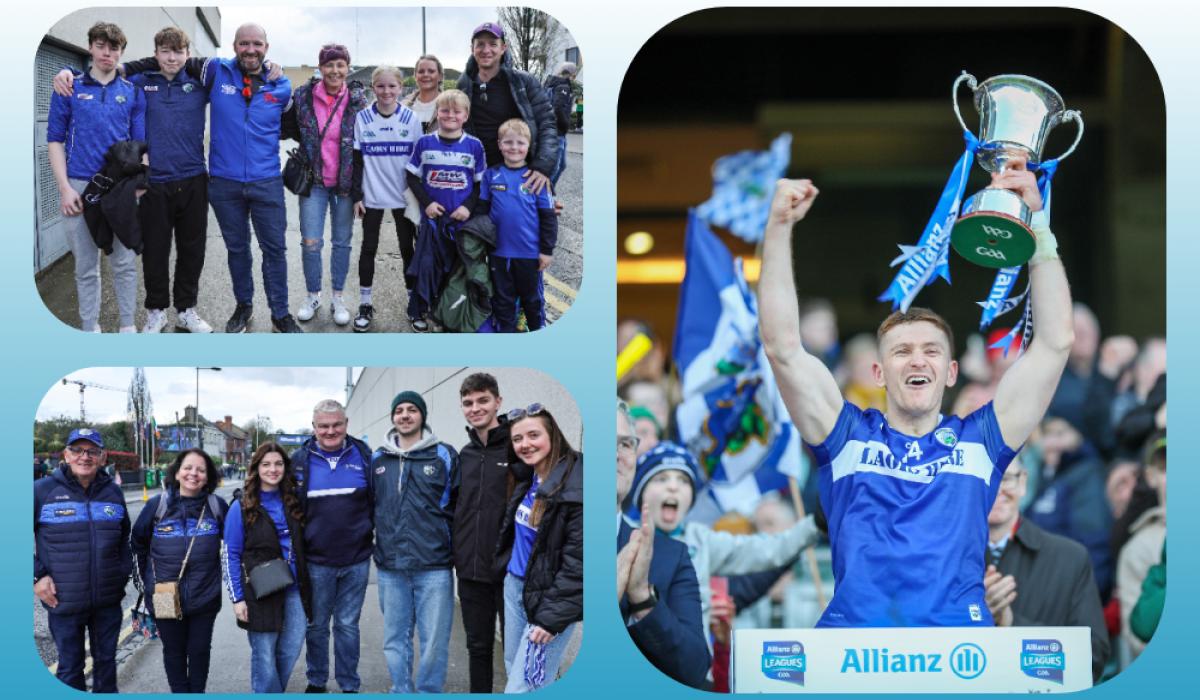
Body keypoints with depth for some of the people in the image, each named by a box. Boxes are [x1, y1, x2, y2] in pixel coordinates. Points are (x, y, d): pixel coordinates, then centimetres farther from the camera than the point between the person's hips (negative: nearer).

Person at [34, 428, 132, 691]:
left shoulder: (112, 492, 6)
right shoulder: (43, 491, -8)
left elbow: (124, 539, 19)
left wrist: (123, 575, 9)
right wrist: (36, 577, -10)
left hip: (108, 601, 3)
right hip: (63, 601, -3)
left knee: (106, 660, 16)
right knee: (70, 668, 7)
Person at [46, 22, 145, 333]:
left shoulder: (132, 93, 7)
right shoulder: (69, 89, 3)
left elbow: (139, 143, 8)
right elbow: (55, 140, 2)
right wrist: (65, 188, -7)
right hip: (80, 187, -1)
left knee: (125, 262, 5)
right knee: (86, 266, 6)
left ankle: (128, 325, 15)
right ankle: (89, 328, 14)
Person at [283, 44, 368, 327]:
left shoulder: (357, 99, -4)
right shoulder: (303, 97, -5)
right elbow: (286, 128, 10)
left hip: (346, 181, 0)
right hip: (314, 180, 0)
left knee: (342, 241, 8)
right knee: (310, 242, -2)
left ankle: (338, 297, 22)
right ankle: (313, 295, 17)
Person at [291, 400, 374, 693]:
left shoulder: (363, 456, 0)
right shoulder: (300, 460, 0)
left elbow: (378, 501, 8)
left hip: (356, 559, 0)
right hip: (316, 560, 0)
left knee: (348, 625, 8)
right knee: (316, 625, 10)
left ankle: (349, 685, 17)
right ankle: (316, 681, 24)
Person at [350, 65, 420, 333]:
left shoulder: (411, 119, -3)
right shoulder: (363, 119, -3)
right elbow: (356, 160, 0)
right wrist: (356, 195, -3)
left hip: (404, 196, 0)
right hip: (372, 196, 0)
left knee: (408, 248, 8)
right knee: (369, 248, 7)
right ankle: (365, 304, 14)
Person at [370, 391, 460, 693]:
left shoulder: (444, 456, 2)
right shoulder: (377, 460, 11)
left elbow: (460, 506, 5)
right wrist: (374, 546, 16)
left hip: (434, 567, -3)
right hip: (391, 567, 3)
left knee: (434, 642, -3)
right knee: (395, 640, 9)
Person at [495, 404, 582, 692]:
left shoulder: (575, 487, -19)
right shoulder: (526, 480, 7)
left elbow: (578, 562, -20)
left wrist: (553, 616, -21)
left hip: (549, 599, -9)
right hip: (514, 588, 9)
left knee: (522, 689, -10)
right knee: (514, 671, 16)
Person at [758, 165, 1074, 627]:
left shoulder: (978, 441, 19)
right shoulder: (848, 437, 18)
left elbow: (1055, 341, 15)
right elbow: (783, 347, 10)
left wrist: (1036, 225, 9)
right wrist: (779, 227, 3)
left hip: (962, 642, 1)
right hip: (851, 639, 0)